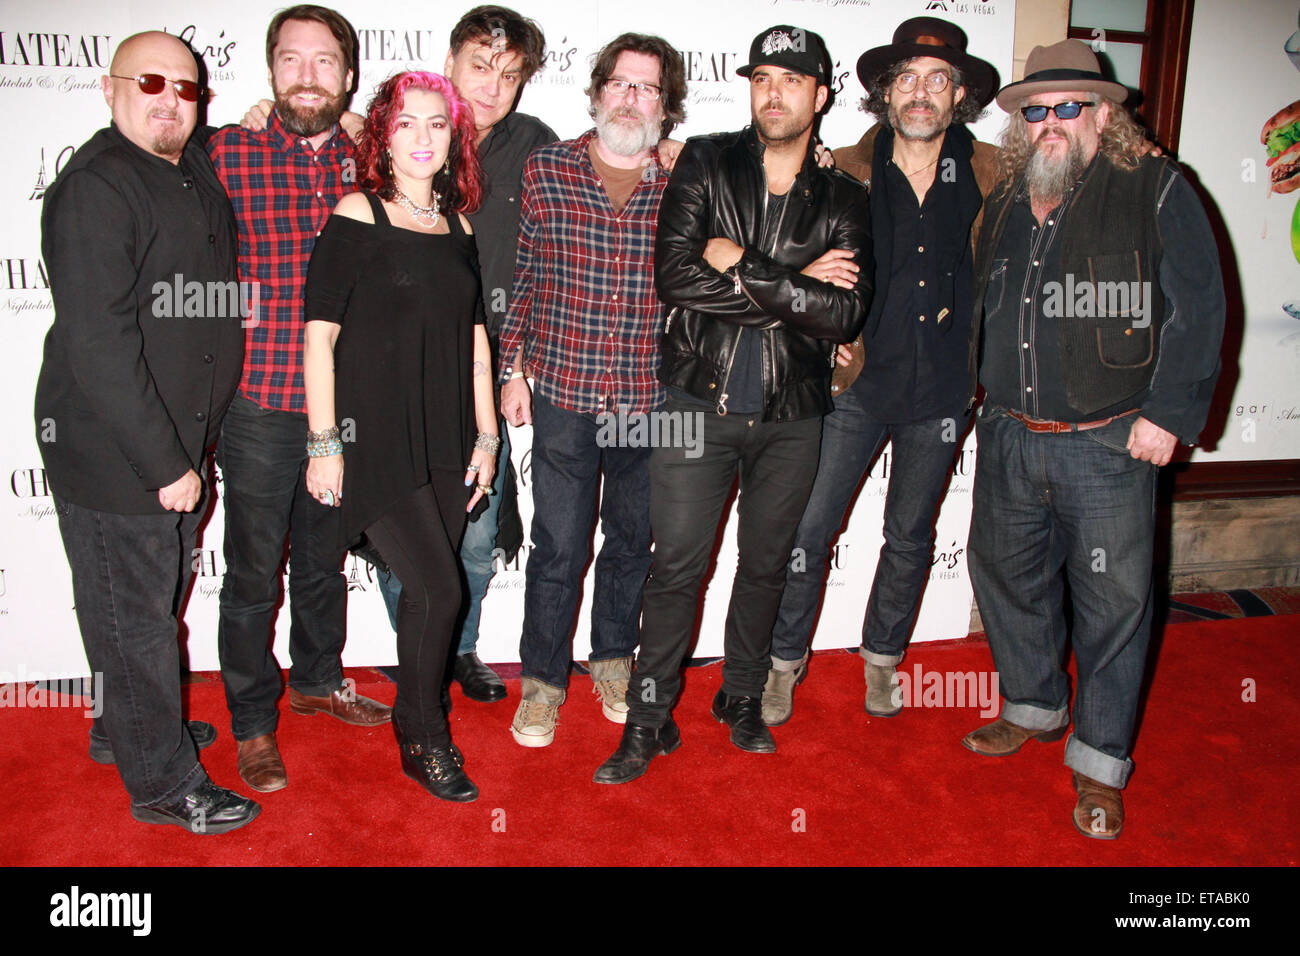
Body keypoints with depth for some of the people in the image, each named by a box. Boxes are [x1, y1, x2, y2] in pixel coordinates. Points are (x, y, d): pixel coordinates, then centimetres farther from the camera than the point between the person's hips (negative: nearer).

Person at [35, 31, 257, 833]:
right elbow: (97, 346, -23)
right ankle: (163, 781, 20)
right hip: (113, 456, -9)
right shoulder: (95, 188, -18)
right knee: (134, 614, 5)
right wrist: (165, 463, -23)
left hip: (175, 441, 9)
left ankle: (127, 728, 42)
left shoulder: (196, 169, 8)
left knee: (159, 598, 22)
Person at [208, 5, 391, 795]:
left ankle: (318, 679, 41)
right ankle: (253, 719, 26)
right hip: (259, 402, -3)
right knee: (255, 570, 7)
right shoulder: (225, 154, -4)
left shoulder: (367, 162, 5)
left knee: (326, 555, 19)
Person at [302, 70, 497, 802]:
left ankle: (416, 711, 31)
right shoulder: (358, 216, -4)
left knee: (428, 589, 9)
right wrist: (324, 442, -10)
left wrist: (486, 435, 11)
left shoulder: (458, 227, 12)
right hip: (375, 437, -5)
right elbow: (320, 334, -7)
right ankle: (425, 743, 13)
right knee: (439, 588, -9)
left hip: (447, 439, 5)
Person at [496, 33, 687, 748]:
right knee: (558, 548, 3)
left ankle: (613, 660, 36)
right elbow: (522, 277, 6)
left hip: (649, 400, 2)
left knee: (632, 540, 14)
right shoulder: (546, 171, 1)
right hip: (563, 395, -1)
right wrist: (513, 369, 3)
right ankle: (542, 681, 23)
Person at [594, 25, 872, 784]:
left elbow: (846, 314, -12)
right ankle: (650, 721, 16)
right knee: (677, 566, 1)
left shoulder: (844, 200, 3)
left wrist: (743, 265, -16)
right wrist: (794, 289, -14)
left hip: (792, 416, 2)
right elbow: (674, 277, -14)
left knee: (766, 565, 15)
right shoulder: (705, 164, 0)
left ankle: (743, 700, 34)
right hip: (701, 401, -2)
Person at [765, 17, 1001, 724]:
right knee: (808, 529, -2)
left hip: (941, 390, 2)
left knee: (910, 538, 15)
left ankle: (882, 657, 35)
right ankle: (786, 660, 19)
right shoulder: (845, 172, -3)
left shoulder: (989, 174, 2)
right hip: (856, 381, -2)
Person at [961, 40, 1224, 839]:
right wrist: (985, 395, 12)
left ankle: (1100, 762, 20)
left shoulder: (1156, 191, -2)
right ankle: (1034, 708, 39)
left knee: (1112, 601, 2)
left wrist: (1170, 413, -11)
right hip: (1008, 440, 5)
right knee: (1007, 577, 16)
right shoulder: (1002, 209, 13)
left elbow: (1197, 309, -6)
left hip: (1108, 444, -5)